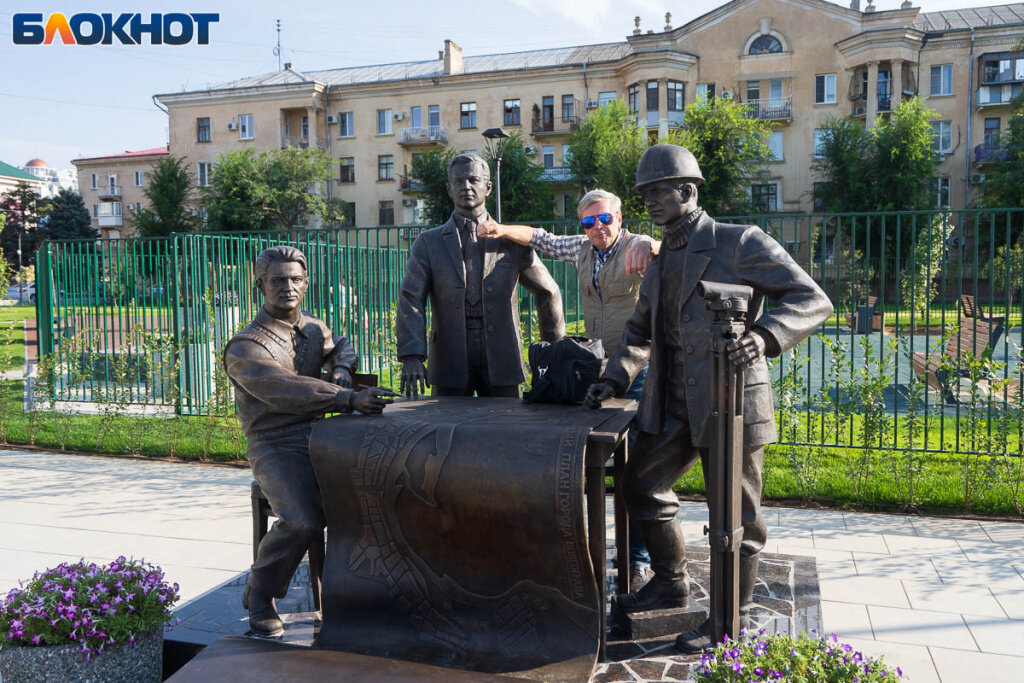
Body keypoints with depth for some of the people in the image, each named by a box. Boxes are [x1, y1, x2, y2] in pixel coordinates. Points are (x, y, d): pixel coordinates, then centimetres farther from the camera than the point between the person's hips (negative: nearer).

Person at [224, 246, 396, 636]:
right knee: (303, 522, -31)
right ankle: (259, 594, -1)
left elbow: (341, 346, 34)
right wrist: (349, 399, -35)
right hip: (276, 448, -5)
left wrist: (341, 371, 9)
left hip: (321, 440, 6)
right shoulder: (244, 348, -8)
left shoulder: (314, 329, 14)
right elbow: (286, 392, -24)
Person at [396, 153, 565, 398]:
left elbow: (548, 293, 15)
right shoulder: (428, 243, 6)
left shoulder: (512, 241, 7)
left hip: (502, 366, 0)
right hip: (449, 365, 0)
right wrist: (412, 355, -18)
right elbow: (411, 300, -4)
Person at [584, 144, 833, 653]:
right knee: (642, 487, 16)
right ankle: (671, 584, 36)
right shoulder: (662, 261, 14)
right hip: (672, 406, 8)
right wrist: (614, 378, 11)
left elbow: (812, 300, -13)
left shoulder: (741, 244, -8)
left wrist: (764, 335, -31)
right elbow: (640, 330, 25)